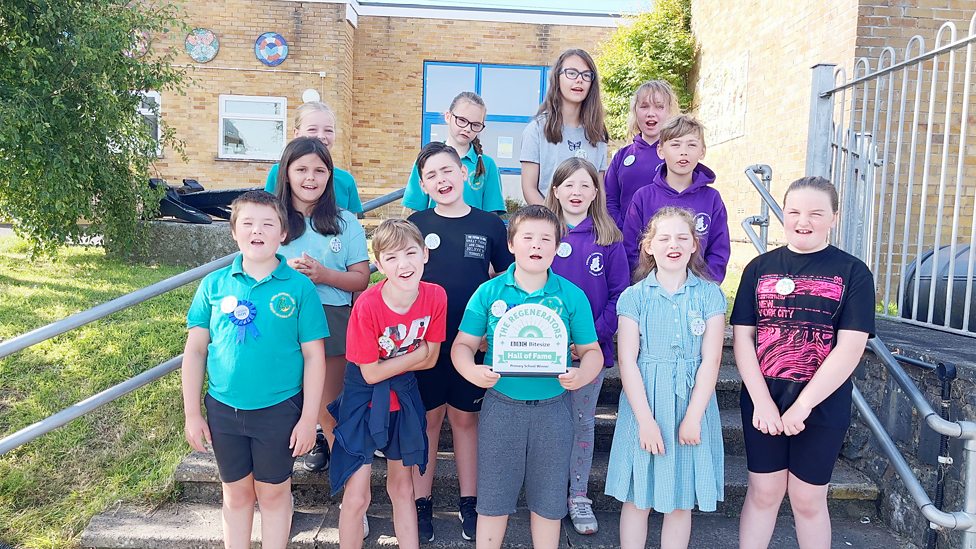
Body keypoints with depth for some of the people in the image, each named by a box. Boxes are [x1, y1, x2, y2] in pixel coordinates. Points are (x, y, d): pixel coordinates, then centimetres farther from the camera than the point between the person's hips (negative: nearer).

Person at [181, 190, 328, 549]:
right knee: (235, 493, 19)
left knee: (273, 492, 15)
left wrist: (309, 418, -8)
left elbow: (314, 355, -7)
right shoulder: (214, 284, -3)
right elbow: (195, 350, 2)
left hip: (279, 409, -2)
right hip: (223, 409, 2)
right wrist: (192, 413, 1)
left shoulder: (299, 286, -9)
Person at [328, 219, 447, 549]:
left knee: (402, 487, 20)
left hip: (404, 398, 4)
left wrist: (392, 361, -15)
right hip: (364, 401, -4)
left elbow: (430, 359, -5)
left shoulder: (435, 297, -14)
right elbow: (370, 373, -18)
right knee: (357, 497, 0)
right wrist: (412, 355, -14)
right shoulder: (367, 305, -26)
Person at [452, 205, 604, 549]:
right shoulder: (489, 292, -3)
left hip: (552, 408, 0)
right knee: (493, 499, 12)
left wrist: (581, 374, -20)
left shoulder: (572, 295, -2)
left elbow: (592, 350, 1)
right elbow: (463, 344, -1)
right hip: (501, 405, 0)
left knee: (548, 501, 14)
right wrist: (472, 371, -21)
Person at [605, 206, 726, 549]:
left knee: (682, 500, 11)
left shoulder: (710, 295, 1)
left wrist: (693, 417, -10)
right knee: (637, 498, 8)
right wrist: (645, 419, -12)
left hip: (692, 404, 1)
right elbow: (627, 361, -5)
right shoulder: (633, 296, -1)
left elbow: (710, 360, -4)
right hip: (644, 405, -1)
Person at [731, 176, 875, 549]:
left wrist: (803, 405, -16)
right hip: (761, 401, 2)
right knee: (763, 492, 10)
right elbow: (742, 337, -1)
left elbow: (850, 348, -11)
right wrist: (762, 401, -10)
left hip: (823, 404, -1)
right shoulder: (760, 267, 4)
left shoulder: (853, 273, -3)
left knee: (808, 498, 11)